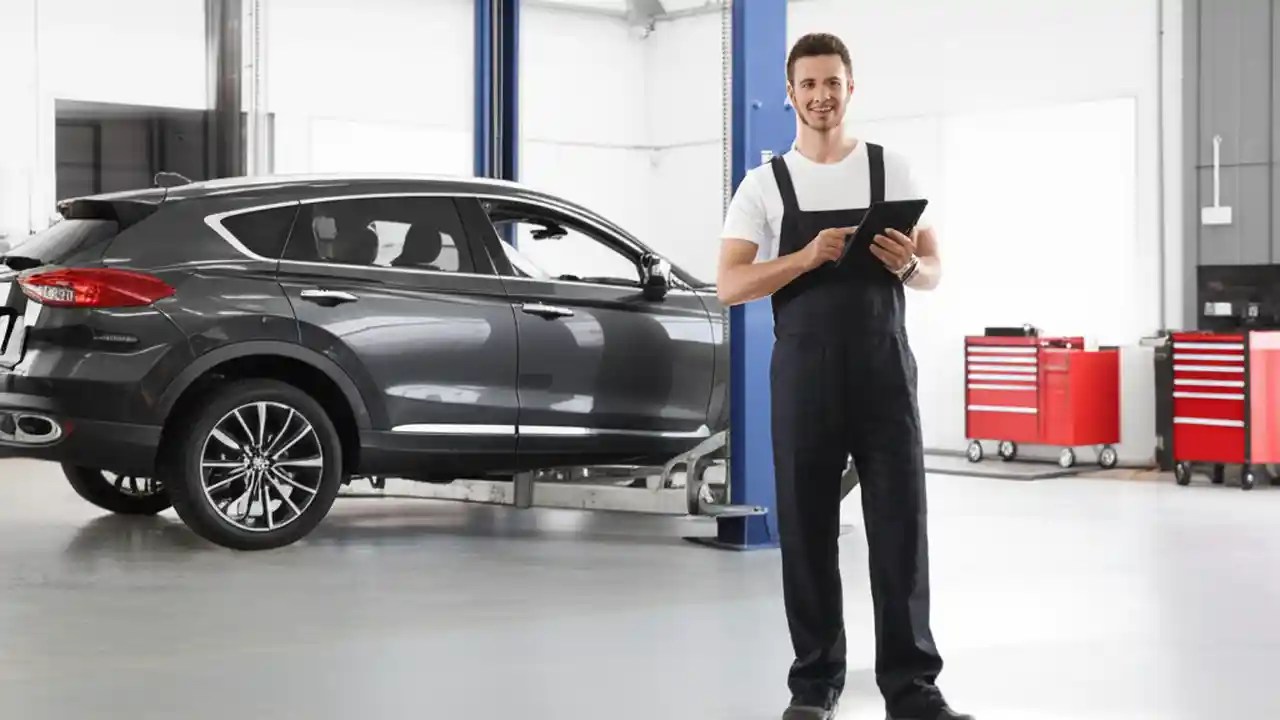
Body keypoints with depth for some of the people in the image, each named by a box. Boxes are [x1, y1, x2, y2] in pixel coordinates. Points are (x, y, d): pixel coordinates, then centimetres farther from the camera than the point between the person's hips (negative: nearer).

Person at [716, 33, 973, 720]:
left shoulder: (892, 169, 9)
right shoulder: (764, 184, 5)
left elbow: (934, 271, 10)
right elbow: (730, 285, -4)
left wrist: (909, 264, -15)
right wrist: (807, 257, -18)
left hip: (885, 369, 0)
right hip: (804, 373, 0)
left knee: (900, 524, -3)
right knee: (807, 529, 4)